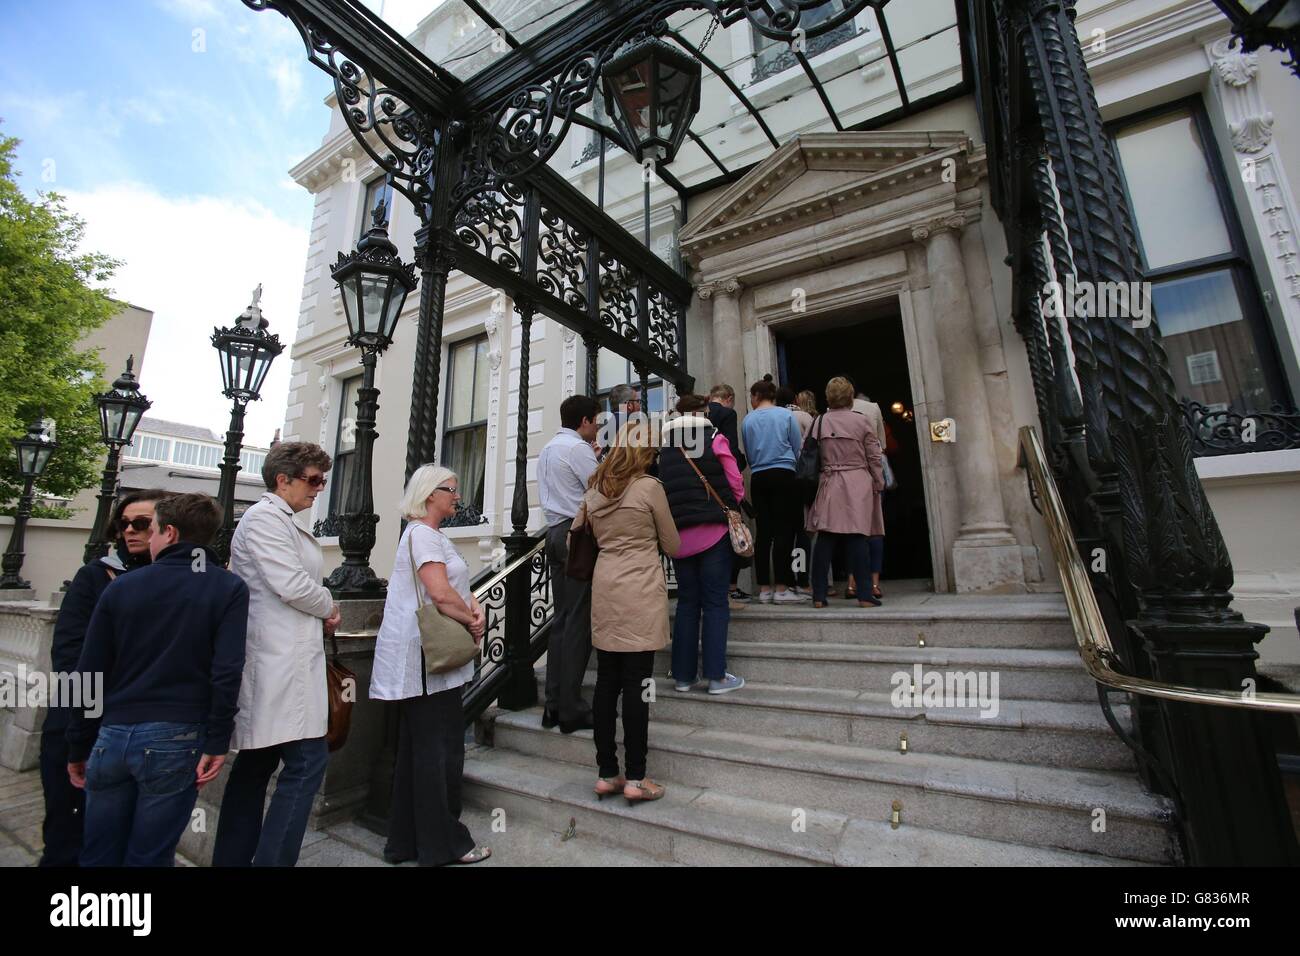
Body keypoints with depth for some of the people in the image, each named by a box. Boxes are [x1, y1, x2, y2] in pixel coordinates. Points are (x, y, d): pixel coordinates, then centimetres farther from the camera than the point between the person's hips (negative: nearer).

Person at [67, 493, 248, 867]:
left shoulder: (121, 586, 5)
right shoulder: (229, 589, -4)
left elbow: (89, 674, 7)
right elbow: (226, 673, -14)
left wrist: (78, 748, 16)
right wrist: (217, 743, -6)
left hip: (112, 737, 3)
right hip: (175, 739, -2)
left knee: (99, 855, 18)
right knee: (147, 858, 10)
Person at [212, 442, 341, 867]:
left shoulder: (280, 521, 19)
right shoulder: (265, 516, -12)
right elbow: (292, 584, -20)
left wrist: (320, 614, 10)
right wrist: (329, 607, -3)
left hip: (276, 659, 11)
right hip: (282, 661, -11)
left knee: (257, 761, 16)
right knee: (308, 760, -9)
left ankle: (232, 858, 26)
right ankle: (273, 860, -3)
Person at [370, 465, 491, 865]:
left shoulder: (430, 534, 17)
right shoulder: (423, 534, -14)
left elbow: (458, 586, 14)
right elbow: (440, 594, -24)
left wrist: (474, 607, -5)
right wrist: (473, 621, -9)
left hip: (423, 659, 10)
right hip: (425, 658, -10)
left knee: (418, 748, 16)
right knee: (442, 747, 0)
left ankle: (407, 840, 29)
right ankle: (443, 843, 14)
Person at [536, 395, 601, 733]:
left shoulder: (547, 449, 20)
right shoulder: (578, 448, -8)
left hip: (555, 532, 9)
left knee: (561, 619, 10)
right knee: (579, 622, -6)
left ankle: (554, 705, 15)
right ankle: (572, 709, -1)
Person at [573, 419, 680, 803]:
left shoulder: (594, 490, 9)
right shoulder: (650, 487, -7)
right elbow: (673, 546, 2)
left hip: (605, 590, 5)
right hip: (640, 594, -5)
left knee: (607, 682, 11)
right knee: (636, 684, 1)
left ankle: (607, 774, 21)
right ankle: (635, 778, 11)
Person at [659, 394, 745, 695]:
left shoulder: (665, 445, 8)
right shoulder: (714, 438, -3)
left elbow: (660, 487, 6)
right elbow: (736, 486, -3)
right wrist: (729, 506, 16)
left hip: (678, 532, 4)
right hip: (714, 531, -4)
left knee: (687, 602, 12)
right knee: (715, 603, 4)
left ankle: (683, 674, 17)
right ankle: (716, 676, 7)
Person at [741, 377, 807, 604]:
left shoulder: (747, 420, 7)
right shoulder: (786, 414, 2)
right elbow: (798, 449, 6)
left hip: (758, 477, 3)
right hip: (784, 475, -3)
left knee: (763, 531, 5)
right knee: (784, 530, -4)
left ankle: (764, 589, 8)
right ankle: (782, 589, -5)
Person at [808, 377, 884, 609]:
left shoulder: (819, 422, 3)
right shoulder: (861, 421, -1)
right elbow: (874, 457, 2)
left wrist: (813, 483, 12)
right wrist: (879, 485, 11)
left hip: (829, 485, 2)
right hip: (858, 484, -1)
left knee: (825, 539, 3)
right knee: (857, 538, -1)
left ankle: (819, 595, 5)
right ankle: (864, 595, 2)